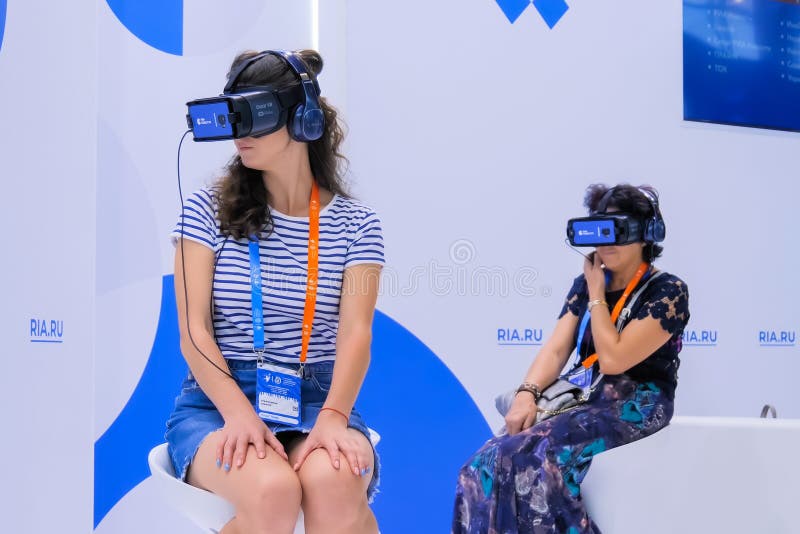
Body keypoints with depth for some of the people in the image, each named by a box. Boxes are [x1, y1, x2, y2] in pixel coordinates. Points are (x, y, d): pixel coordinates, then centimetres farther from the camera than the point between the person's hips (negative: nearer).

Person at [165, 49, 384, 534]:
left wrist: (333, 417, -26)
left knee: (336, 482, -36)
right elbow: (194, 330, -4)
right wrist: (239, 414, -21)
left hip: (316, 400, 0)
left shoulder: (355, 225, 5)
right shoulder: (208, 211, 3)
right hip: (218, 401, 0)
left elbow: (355, 333, -7)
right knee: (272, 489, -34)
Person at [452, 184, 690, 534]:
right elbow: (555, 349, 2)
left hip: (635, 405, -6)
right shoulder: (584, 284, 11)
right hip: (584, 396, 6)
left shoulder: (668, 292, -8)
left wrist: (597, 294, -6)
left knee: (541, 458, -31)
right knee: (495, 459, -19)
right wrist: (527, 393, -16)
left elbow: (612, 359, -16)